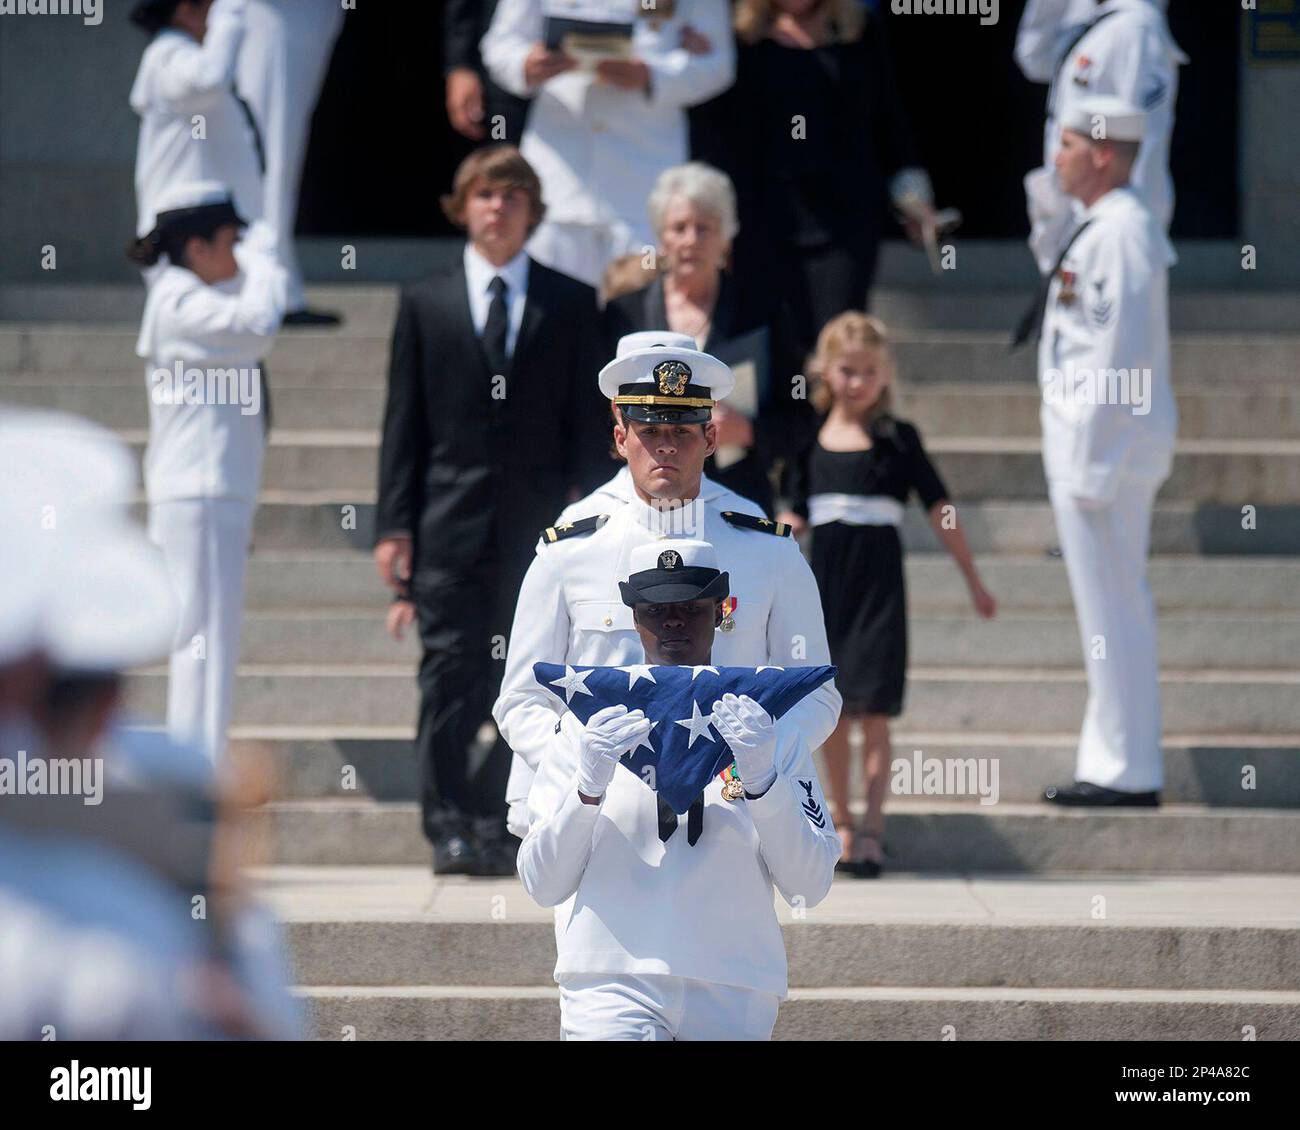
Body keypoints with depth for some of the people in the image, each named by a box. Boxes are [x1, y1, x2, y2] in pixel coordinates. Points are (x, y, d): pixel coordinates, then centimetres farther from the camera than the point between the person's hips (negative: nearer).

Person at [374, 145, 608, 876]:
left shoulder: (571, 305, 9)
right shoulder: (426, 306, 10)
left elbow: (588, 421, 7)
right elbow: (404, 424, 7)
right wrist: (396, 526, 0)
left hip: (537, 522, 0)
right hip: (451, 523, 0)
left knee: (522, 680, 0)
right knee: (451, 673, -5)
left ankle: (496, 825, 5)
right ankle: (450, 825, -4)